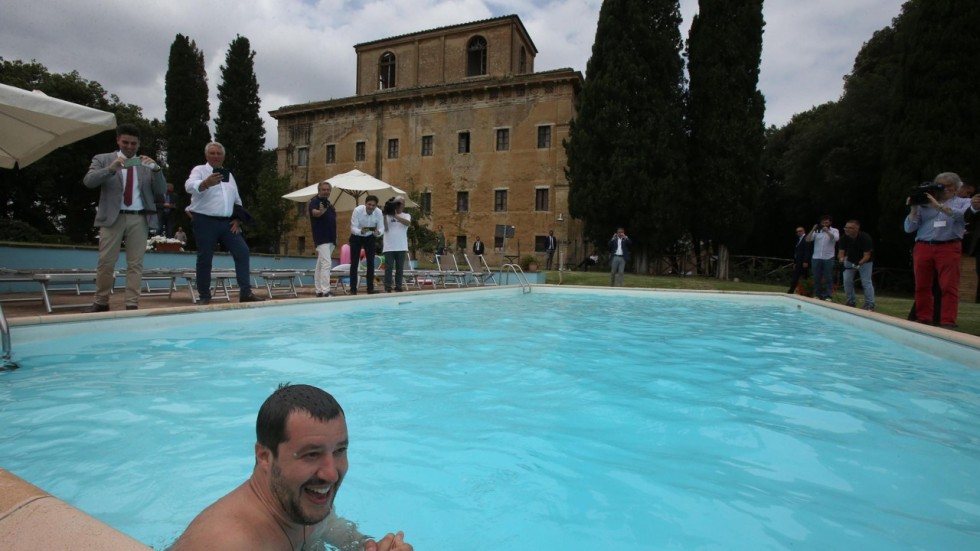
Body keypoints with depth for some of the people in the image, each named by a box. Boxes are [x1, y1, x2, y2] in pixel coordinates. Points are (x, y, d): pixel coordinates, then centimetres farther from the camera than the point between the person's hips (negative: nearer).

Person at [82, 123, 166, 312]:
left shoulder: (146, 164, 14)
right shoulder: (103, 159, 9)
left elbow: (161, 190, 5)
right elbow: (88, 181, -5)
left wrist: (156, 169, -12)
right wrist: (111, 168, -19)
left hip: (139, 219, 1)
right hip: (113, 217, -1)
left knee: (135, 263, 0)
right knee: (106, 262, 1)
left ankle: (132, 304, 1)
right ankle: (101, 303, 9)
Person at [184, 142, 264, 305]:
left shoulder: (228, 174, 18)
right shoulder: (199, 170, 1)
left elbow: (237, 200, 22)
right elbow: (190, 186, -21)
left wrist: (237, 219, 8)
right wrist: (206, 184, -42)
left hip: (226, 222, 5)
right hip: (205, 222, -5)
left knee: (242, 252, -5)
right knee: (205, 259, -1)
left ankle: (245, 293, -4)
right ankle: (204, 296, 9)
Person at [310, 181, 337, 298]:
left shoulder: (328, 203, 19)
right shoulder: (315, 201, -5)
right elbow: (314, 212, -26)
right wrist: (321, 211, -49)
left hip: (330, 239, 8)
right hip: (321, 238, -8)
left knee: (320, 265, 11)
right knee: (326, 264, -17)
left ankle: (319, 291, 15)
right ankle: (325, 291, -18)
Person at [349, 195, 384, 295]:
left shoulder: (378, 212, -21)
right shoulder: (357, 210, -28)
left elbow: (382, 228, -20)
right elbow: (353, 228, -30)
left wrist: (378, 232, -43)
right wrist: (361, 231, -50)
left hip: (370, 238, 2)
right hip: (356, 237, -2)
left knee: (371, 262, -3)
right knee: (354, 263, -4)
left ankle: (370, 288, 3)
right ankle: (353, 289, 2)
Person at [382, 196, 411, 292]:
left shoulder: (406, 215, 8)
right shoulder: (387, 215, 6)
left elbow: (408, 223, -14)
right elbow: (385, 228, -4)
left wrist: (396, 216, -21)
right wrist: (385, 215, -11)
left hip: (401, 248, 1)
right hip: (389, 247, -1)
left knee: (400, 269, 5)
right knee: (388, 268, -2)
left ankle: (399, 287, 12)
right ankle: (387, 288, 2)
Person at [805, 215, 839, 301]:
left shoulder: (834, 230, 5)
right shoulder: (817, 231, 8)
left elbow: (836, 239, -14)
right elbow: (807, 240, -2)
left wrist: (827, 231, -24)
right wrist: (812, 230, -13)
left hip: (828, 258, -2)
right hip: (816, 258, 2)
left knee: (828, 278, 0)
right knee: (816, 278, 7)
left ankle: (828, 296, 2)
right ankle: (817, 295, 14)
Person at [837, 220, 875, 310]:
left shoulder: (865, 238, -29)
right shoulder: (844, 238, -19)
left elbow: (867, 255, -28)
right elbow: (841, 252, -18)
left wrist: (859, 263, -46)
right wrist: (841, 259, -42)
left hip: (865, 261, -4)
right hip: (850, 260, 4)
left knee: (866, 282, -10)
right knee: (847, 281, -3)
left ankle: (870, 305, -7)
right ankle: (851, 302, 10)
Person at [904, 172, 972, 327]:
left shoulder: (963, 202, 12)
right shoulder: (924, 204, 15)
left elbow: (963, 214, -12)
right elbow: (909, 228, 10)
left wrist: (938, 206, -17)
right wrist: (914, 209, -2)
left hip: (948, 248, -2)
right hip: (923, 248, 2)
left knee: (949, 287, -7)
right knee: (922, 286, 3)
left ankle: (948, 323, -8)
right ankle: (924, 320, 9)